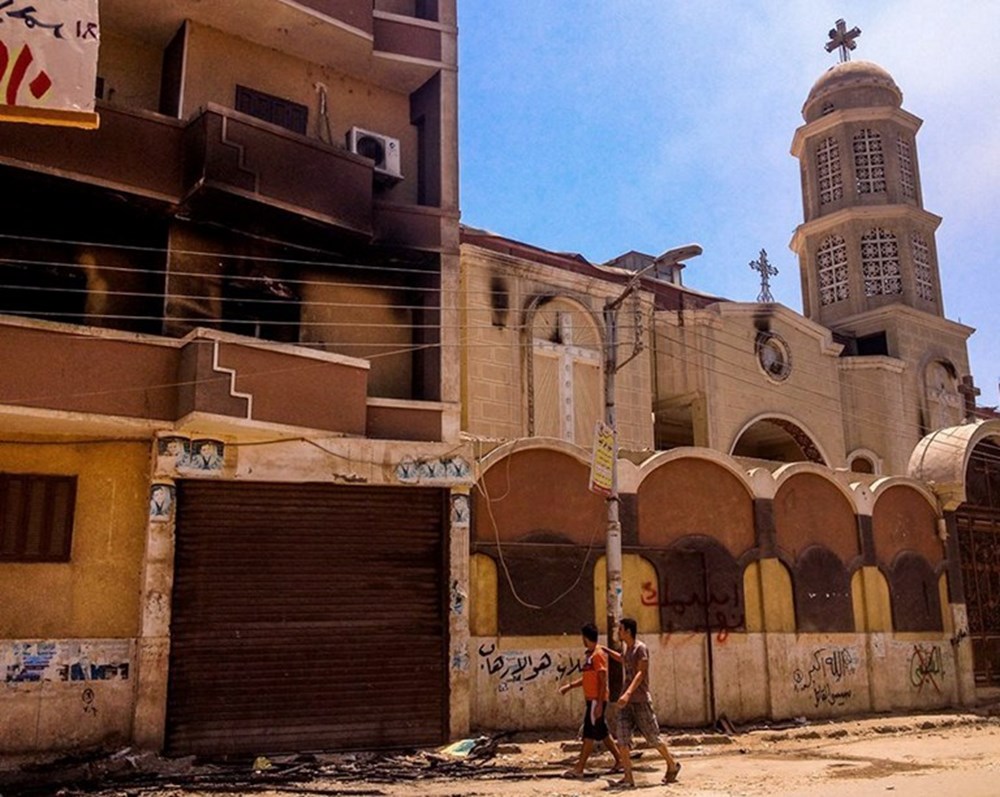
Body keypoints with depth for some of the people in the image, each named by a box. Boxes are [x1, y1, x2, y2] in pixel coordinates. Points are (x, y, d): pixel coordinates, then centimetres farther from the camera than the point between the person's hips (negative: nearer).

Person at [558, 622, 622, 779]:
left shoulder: (598, 655, -15)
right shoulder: (589, 654, 13)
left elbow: (603, 681, -18)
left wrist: (599, 704, -20)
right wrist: (569, 686, 14)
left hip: (596, 700, -9)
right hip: (591, 699, 9)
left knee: (589, 734, -6)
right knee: (602, 732, 14)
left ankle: (579, 768, -4)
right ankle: (619, 760, 23)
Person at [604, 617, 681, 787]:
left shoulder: (641, 648, -11)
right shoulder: (627, 649, 14)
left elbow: (640, 673, -22)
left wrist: (628, 693, -34)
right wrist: (606, 650, 35)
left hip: (641, 701, -7)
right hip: (626, 702, 7)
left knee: (653, 737, 3)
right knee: (622, 739, -4)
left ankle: (673, 765, 24)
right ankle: (628, 777, -1)